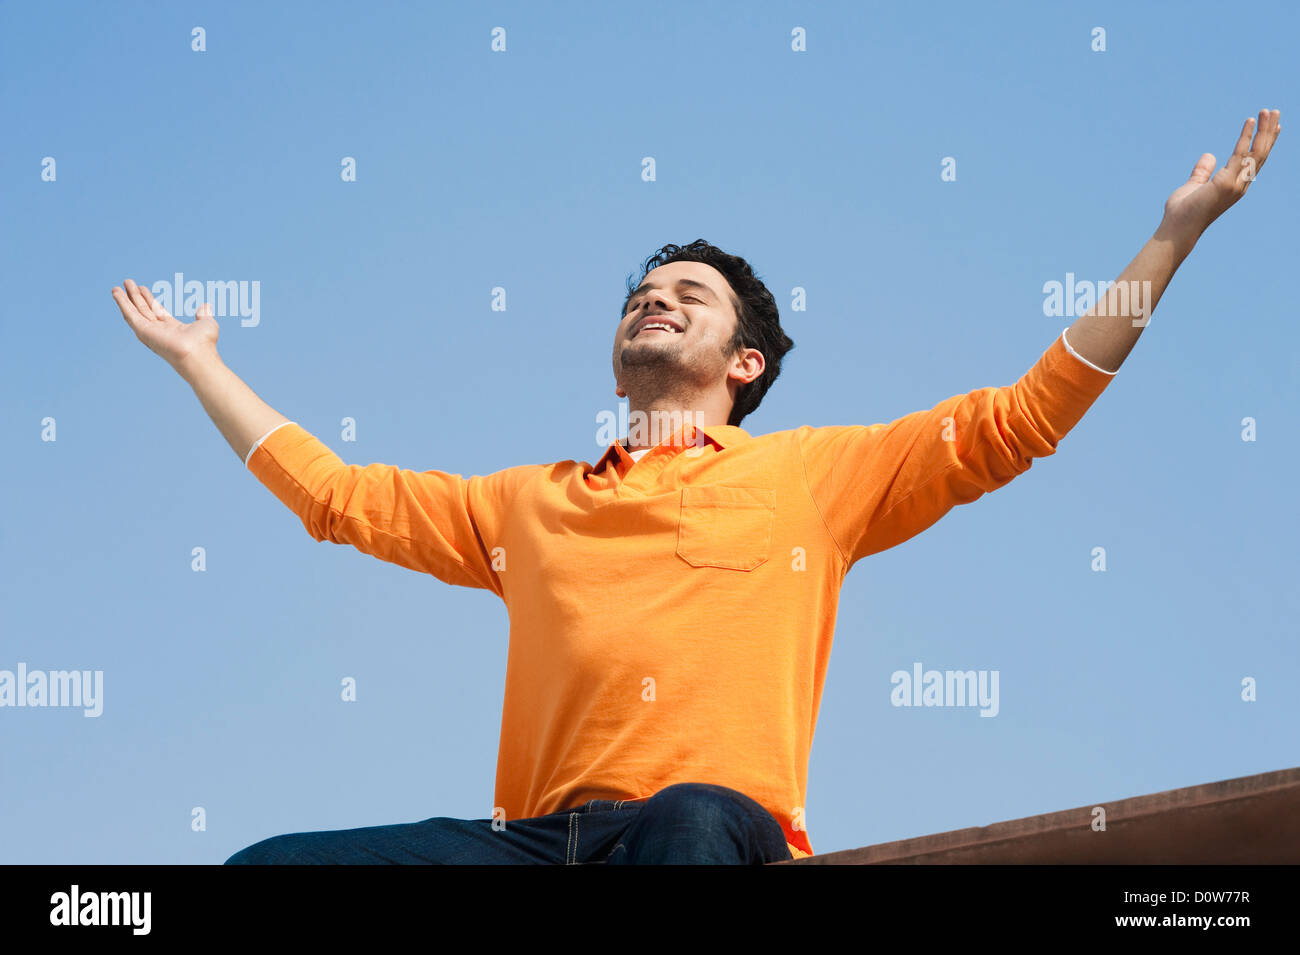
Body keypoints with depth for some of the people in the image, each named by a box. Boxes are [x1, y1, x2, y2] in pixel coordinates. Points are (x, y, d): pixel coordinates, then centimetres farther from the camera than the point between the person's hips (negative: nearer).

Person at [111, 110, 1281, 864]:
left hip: (721, 827, -4)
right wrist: (197, 358, 39)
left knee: (690, 817, -42)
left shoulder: (814, 472, 21)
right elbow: (335, 492, 34)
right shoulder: (528, 501, 31)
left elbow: (1025, 416, 18)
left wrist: (1173, 237, 15)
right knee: (267, 863, -17)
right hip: (534, 836, 4)